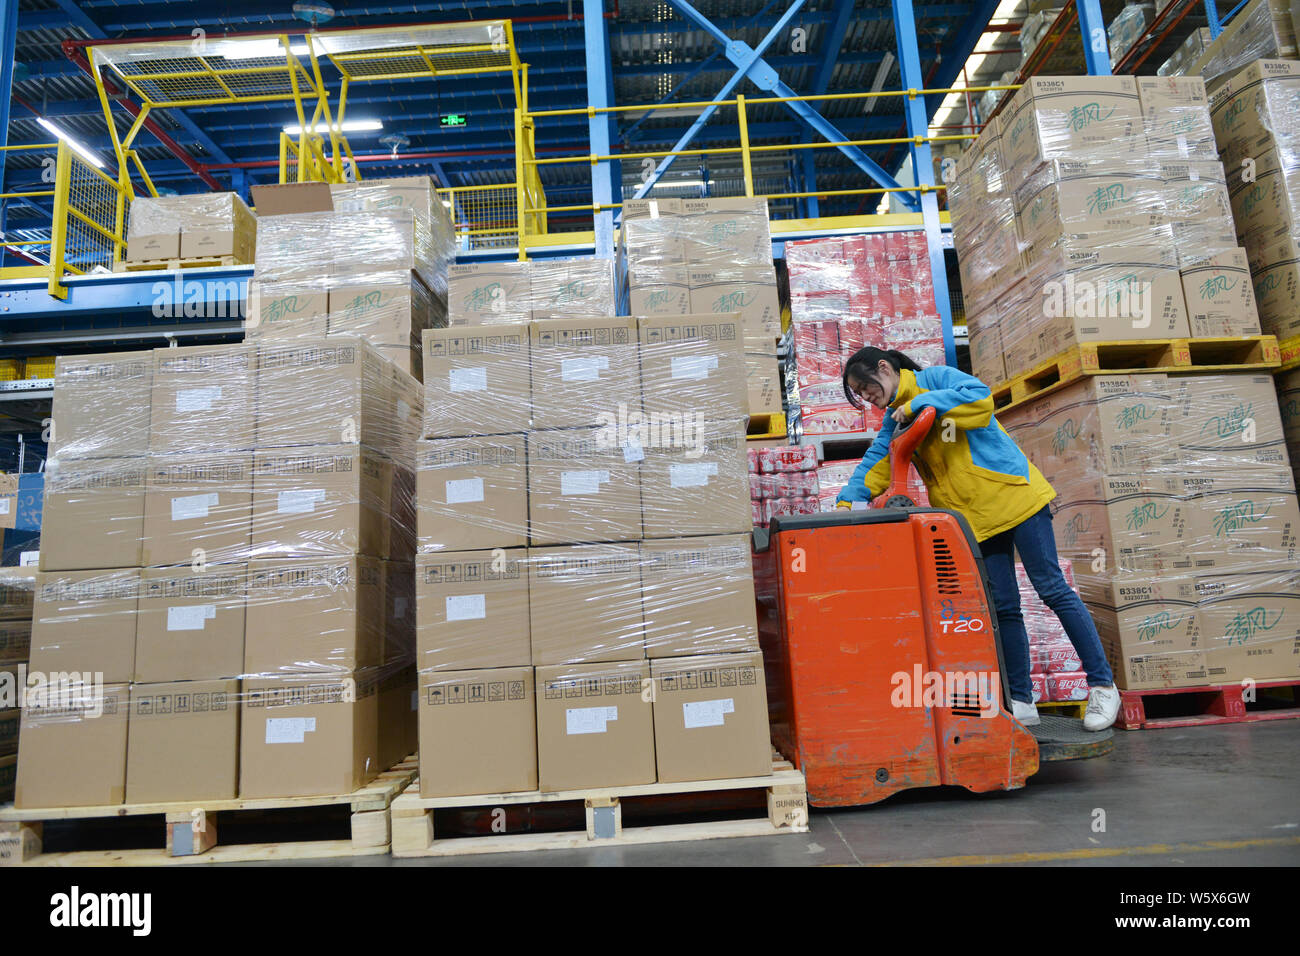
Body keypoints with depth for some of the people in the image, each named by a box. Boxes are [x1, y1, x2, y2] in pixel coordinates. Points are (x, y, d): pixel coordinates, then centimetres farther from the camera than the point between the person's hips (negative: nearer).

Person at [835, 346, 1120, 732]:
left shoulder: (935, 378, -5)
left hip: (1014, 495, -6)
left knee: (1053, 590, -1)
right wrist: (847, 502, -11)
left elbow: (980, 398, -21)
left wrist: (919, 403, -20)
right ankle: (1021, 701, 12)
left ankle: (1102, 685, 10)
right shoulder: (894, 419, 13)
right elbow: (877, 463, 3)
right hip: (975, 518, 6)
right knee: (1004, 608, 6)